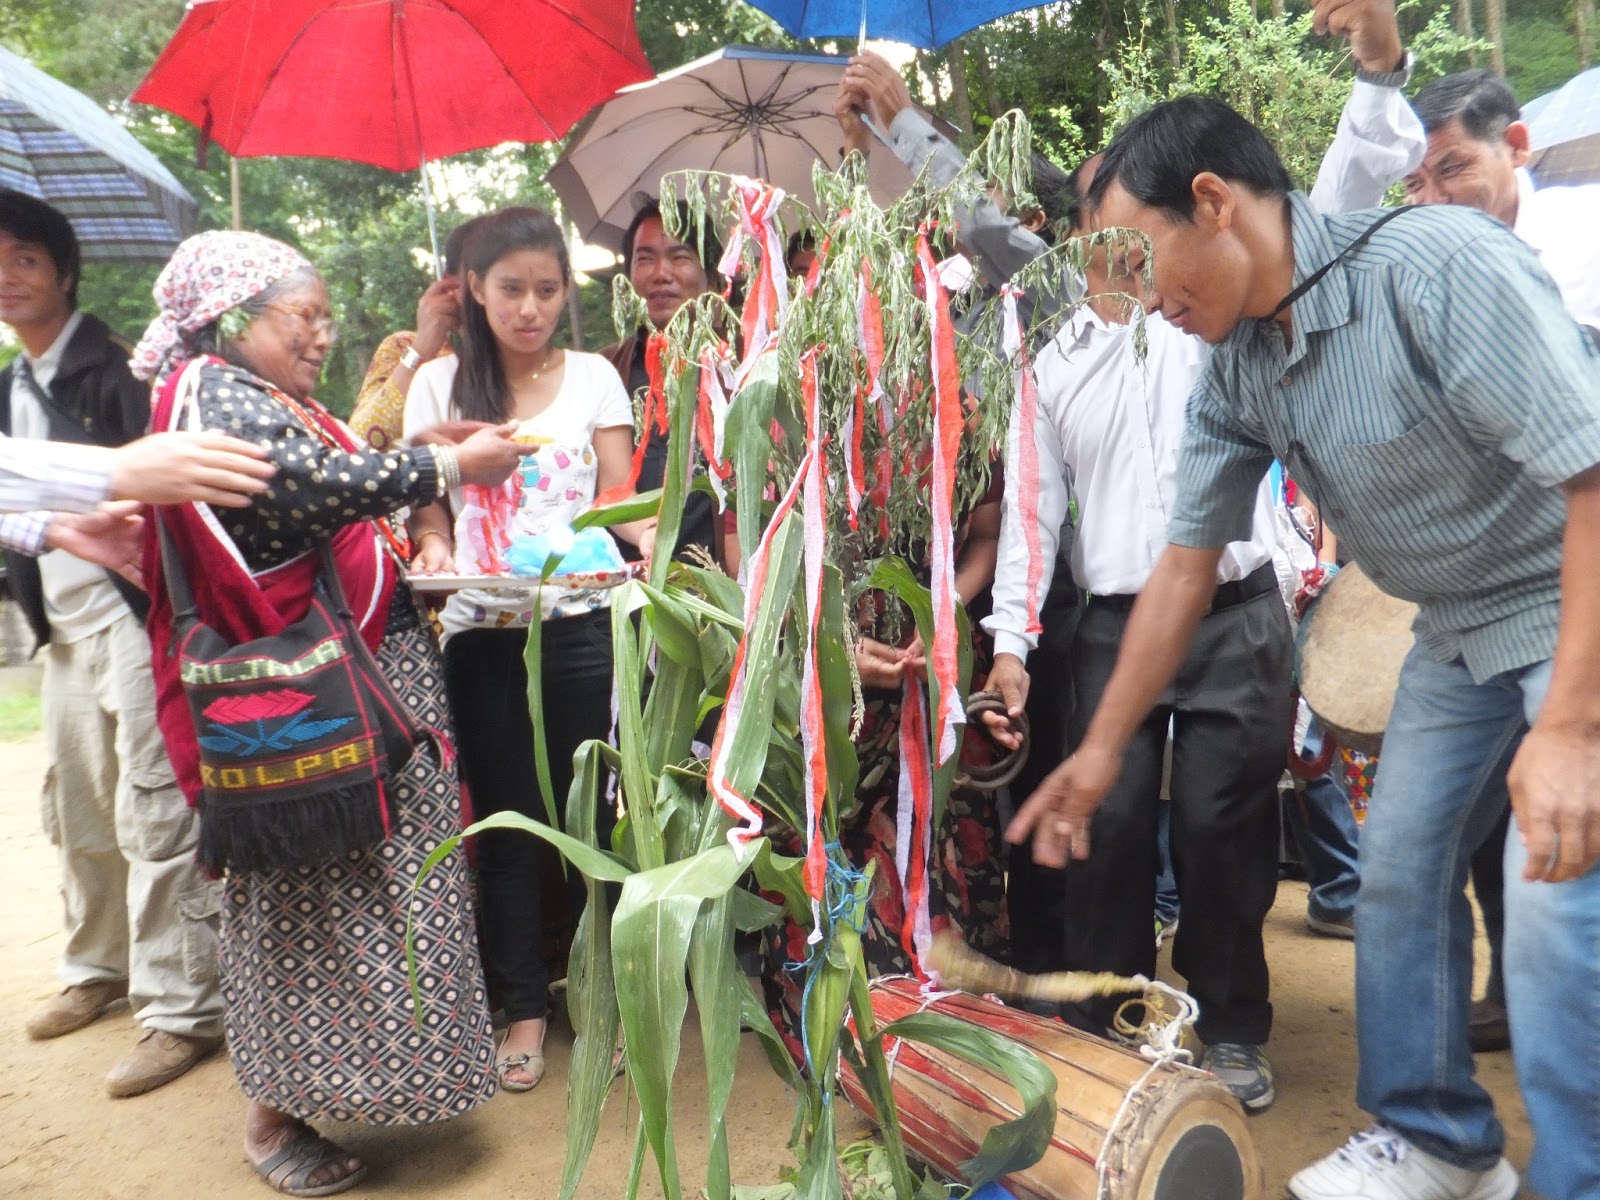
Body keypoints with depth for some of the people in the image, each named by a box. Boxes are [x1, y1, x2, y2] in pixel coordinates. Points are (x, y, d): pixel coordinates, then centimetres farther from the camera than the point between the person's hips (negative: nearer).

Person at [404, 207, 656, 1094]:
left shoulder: (593, 377, 6)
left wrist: (645, 534, -18)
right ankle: (525, 1005, 22)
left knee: (590, 812, 4)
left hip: (581, 628, 0)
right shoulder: (441, 383, 7)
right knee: (507, 821, 8)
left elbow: (621, 498, 3)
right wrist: (434, 550, -15)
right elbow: (429, 508, 6)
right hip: (483, 634, 1)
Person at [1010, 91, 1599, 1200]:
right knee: (1399, 871, 10)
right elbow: (1186, 563, 2)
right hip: (1460, 629, 7)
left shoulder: (1440, 265, -26)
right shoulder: (1235, 371, -3)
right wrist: (1102, 748, 4)